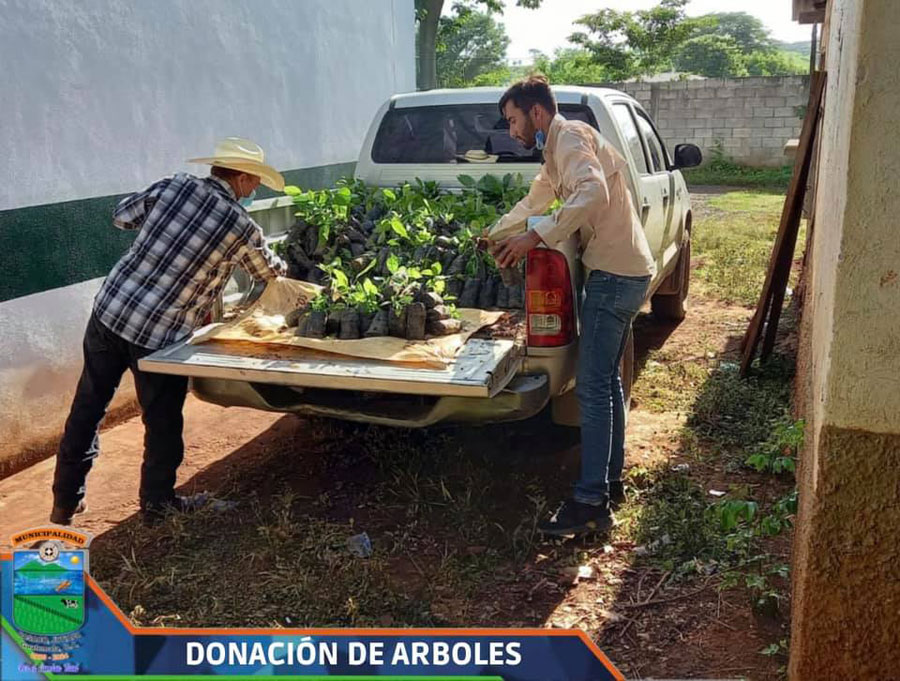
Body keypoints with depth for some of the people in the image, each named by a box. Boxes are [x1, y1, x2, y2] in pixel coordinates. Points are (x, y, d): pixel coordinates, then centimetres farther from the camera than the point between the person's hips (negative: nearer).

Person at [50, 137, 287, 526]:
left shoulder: (175, 186, 1)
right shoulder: (241, 227, -7)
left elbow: (121, 216, 15)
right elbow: (270, 272, 13)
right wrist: (285, 267, 36)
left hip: (108, 310, 5)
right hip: (159, 335, -5)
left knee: (87, 409, 18)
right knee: (163, 422, 15)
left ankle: (65, 501, 32)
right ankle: (157, 503, 31)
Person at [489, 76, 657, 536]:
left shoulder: (570, 136, -11)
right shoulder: (558, 147, 21)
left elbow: (594, 192, -31)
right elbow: (534, 201, 37)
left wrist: (537, 237, -32)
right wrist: (495, 236, 45)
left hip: (614, 274, -11)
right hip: (626, 272, 11)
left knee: (592, 387, -10)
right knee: (606, 378, 17)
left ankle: (591, 504, -6)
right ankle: (611, 479, 28)